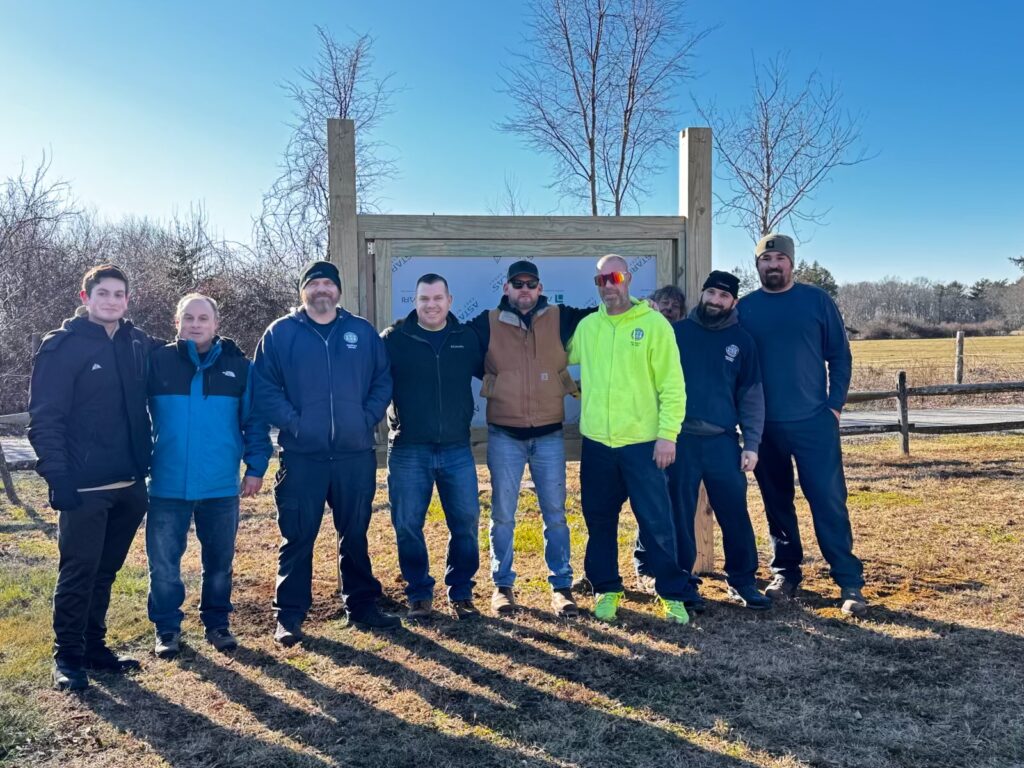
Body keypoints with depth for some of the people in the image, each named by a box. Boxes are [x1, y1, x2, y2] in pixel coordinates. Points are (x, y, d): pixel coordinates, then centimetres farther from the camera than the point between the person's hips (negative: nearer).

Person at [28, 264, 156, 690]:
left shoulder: (139, 344, 8)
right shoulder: (63, 345, -7)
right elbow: (44, 419, -11)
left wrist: (145, 464, 11)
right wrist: (57, 475, -16)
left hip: (129, 484, 5)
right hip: (84, 486, -5)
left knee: (105, 571, 15)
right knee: (78, 572, 2)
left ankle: (94, 647, 27)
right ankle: (67, 656, 17)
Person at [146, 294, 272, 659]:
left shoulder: (238, 365, 2)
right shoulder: (157, 361, 1)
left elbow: (254, 420, 4)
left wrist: (256, 467, -2)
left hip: (221, 486, 1)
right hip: (167, 486, 0)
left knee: (219, 561, 12)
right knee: (164, 563, 8)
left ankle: (217, 622, 29)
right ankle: (167, 627, 25)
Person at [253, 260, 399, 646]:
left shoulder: (363, 332, 9)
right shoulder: (280, 333, 2)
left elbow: (383, 379, 8)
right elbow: (264, 388, -3)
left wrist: (369, 418, -4)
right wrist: (292, 422, -13)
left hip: (356, 454, 2)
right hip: (301, 455, -2)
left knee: (355, 535, 13)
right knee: (297, 538, 3)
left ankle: (362, 606, 27)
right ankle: (289, 616, 16)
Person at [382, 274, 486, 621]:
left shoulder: (467, 338, 6)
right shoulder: (394, 339, -1)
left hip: (457, 449, 2)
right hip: (408, 450, -2)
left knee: (466, 523, 5)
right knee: (408, 526, 4)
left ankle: (461, 593, 22)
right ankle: (419, 595, 21)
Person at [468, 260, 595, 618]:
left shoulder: (560, 318, 3)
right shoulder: (487, 323, 1)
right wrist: (490, 383, 3)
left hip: (549, 434, 1)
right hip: (504, 435, 0)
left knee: (555, 513, 8)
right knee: (503, 513, 8)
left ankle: (561, 585, 19)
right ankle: (502, 584, 22)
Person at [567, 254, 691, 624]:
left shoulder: (654, 324, -5)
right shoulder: (586, 326, 8)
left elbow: (672, 385, -7)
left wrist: (667, 434, -12)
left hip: (642, 441, -4)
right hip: (596, 441, 4)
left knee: (656, 521, 2)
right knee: (600, 520, 12)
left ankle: (672, 594, 16)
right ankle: (606, 589, 27)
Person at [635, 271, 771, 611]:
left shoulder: (741, 340, 6)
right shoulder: (677, 332, 4)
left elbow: (751, 395, 6)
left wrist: (751, 443, 0)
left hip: (723, 441, 1)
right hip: (680, 439, -1)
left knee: (735, 513, 3)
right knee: (680, 516, 5)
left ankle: (742, 581, 18)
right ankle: (684, 584, 17)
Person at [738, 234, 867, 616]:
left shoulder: (817, 301, 1)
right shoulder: (745, 308, 4)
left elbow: (840, 355, 3)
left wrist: (835, 405, -4)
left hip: (814, 421, -2)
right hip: (764, 425, 2)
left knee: (829, 502, -4)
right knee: (777, 503, 11)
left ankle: (849, 582, 5)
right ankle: (785, 571, 24)